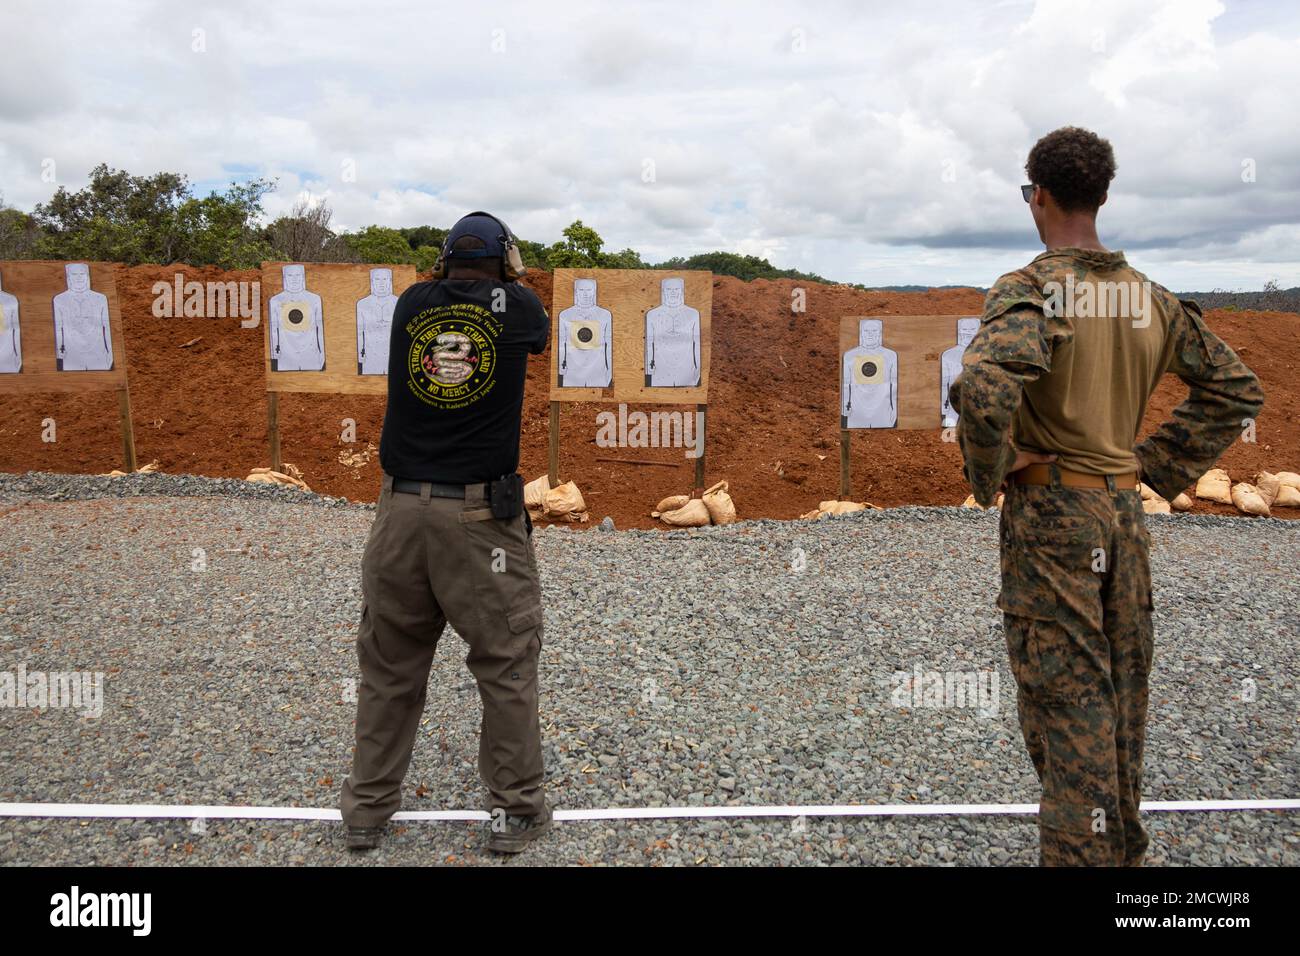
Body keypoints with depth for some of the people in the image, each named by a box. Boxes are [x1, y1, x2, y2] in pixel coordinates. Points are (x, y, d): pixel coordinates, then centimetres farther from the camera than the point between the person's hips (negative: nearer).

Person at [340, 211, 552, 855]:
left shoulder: (411, 304, 6)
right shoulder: (519, 307, 1)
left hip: (401, 510, 3)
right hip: (483, 517, -3)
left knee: (389, 666, 15)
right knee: (507, 666, 10)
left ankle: (368, 808, 28)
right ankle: (516, 811, 20)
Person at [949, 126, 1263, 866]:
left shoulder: (1031, 291, -15)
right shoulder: (1150, 298, 7)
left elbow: (983, 389, -35)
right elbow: (1236, 387, 15)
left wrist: (990, 473, -17)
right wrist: (1160, 463, 12)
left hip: (1049, 510, -7)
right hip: (1125, 511, 7)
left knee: (1065, 696, 1)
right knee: (1123, 690, 17)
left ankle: (1080, 852, 8)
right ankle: (1124, 849, 33)